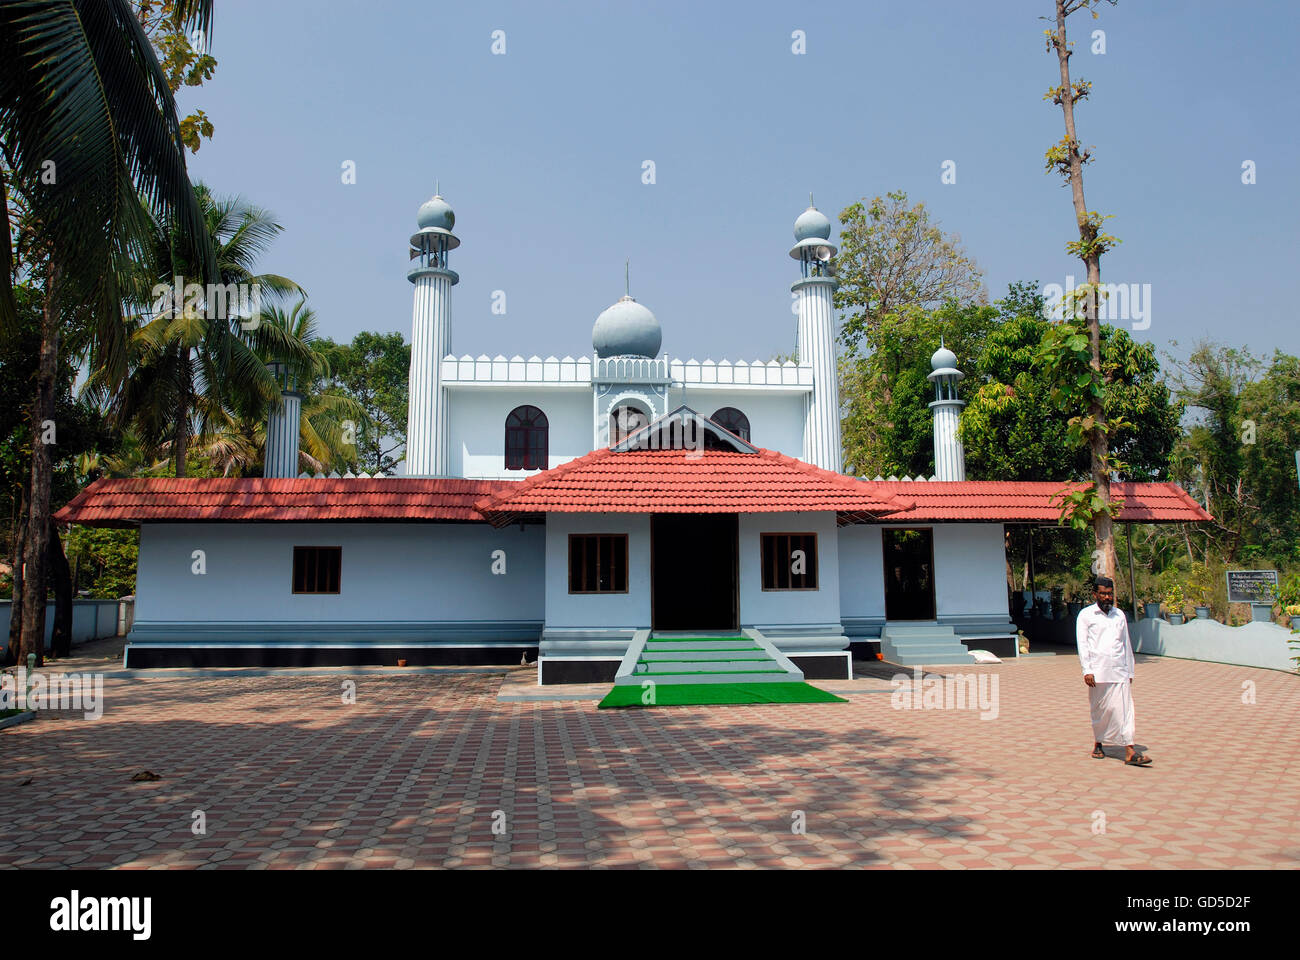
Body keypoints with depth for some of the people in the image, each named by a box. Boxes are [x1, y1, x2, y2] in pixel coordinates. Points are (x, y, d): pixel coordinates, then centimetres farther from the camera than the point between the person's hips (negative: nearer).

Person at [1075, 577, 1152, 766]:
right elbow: (1082, 644, -2)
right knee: (1101, 710, 4)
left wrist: (1130, 671, 18)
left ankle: (1129, 752, -8)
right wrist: (1086, 670, -11)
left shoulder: (1120, 615, 16)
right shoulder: (1086, 614, 4)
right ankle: (1098, 744, 21)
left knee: (1124, 708, -4)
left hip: (1120, 671, 3)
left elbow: (1126, 644, 21)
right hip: (1098, 672, -3)